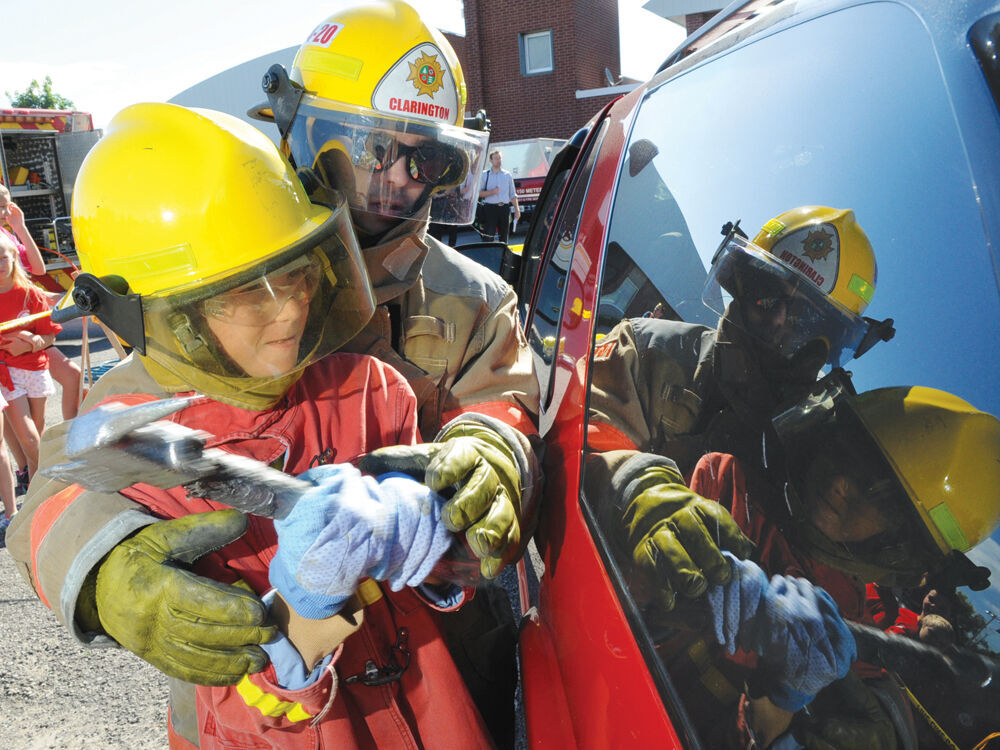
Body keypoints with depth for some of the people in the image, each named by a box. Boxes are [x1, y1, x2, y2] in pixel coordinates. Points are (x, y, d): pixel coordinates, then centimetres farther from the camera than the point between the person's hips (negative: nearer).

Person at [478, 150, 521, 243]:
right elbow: (479, 193, 1)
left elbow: (512, 194, 13)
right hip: (490, 208, -3)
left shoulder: (508, 175, 11)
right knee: (488, 236, -6)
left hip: (504, 208, 3)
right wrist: (492, 192, -13)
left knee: (504, 237, 8)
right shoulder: (485, 174, 4)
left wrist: (517, 209, 6)